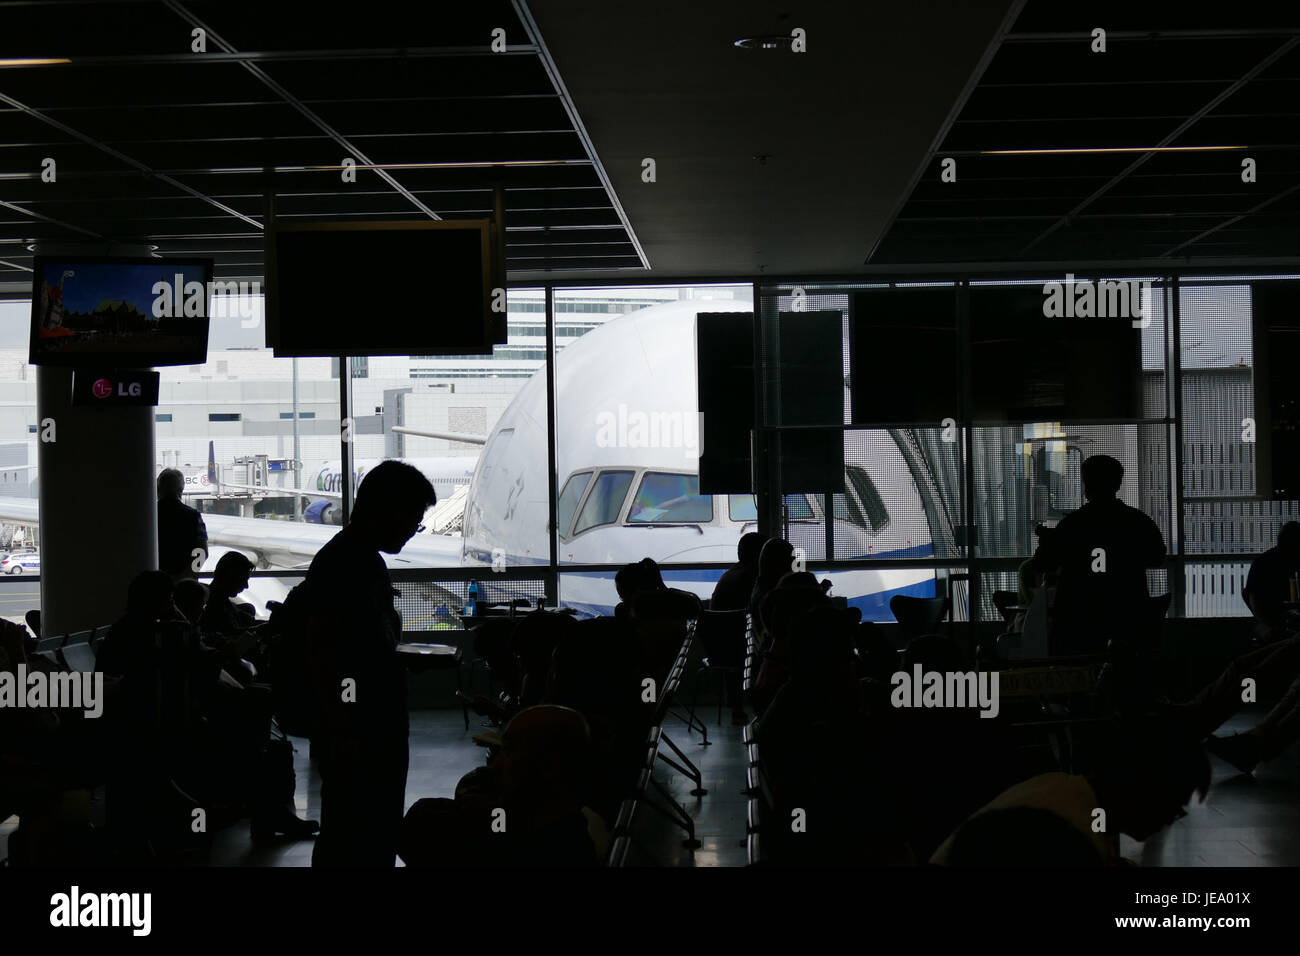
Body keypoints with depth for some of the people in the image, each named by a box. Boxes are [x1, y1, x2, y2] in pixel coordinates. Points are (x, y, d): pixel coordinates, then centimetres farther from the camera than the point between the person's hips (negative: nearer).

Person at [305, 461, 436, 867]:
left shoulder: (369, 561, 14)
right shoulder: (337, 564, -15)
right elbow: (323, 652, -20)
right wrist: (339, 730, -22)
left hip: (380, 727, 10)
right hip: (353, 735, -10)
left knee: (380, 835, 15)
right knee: (349, 839, -6)